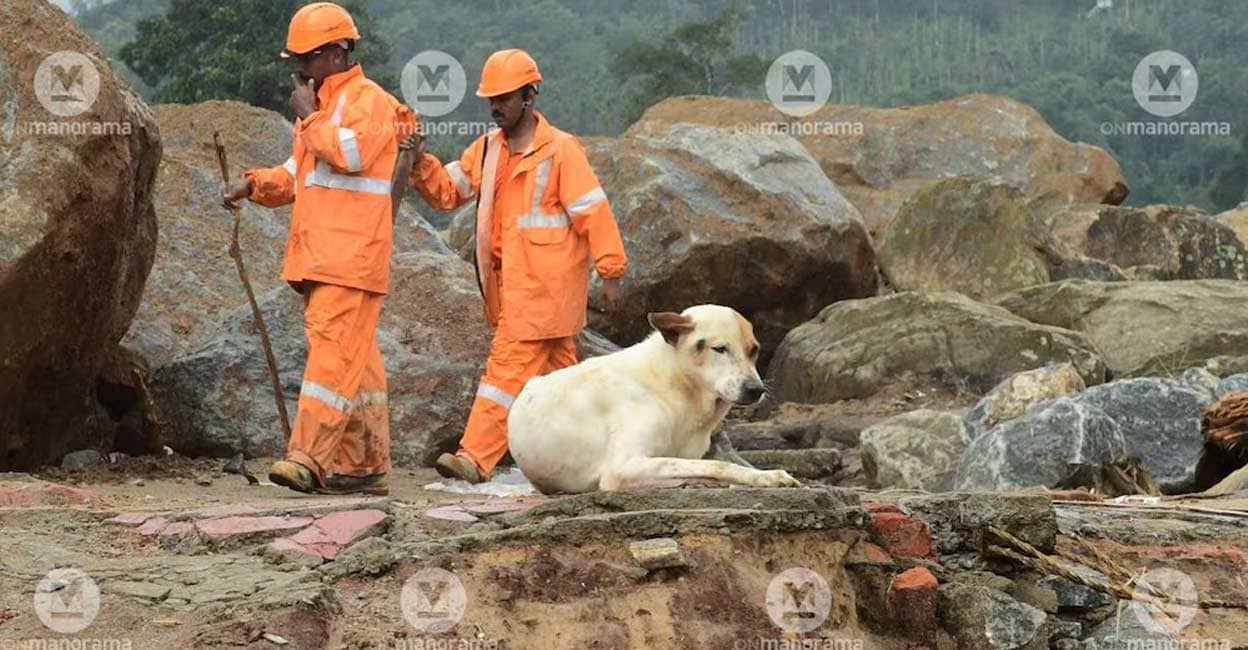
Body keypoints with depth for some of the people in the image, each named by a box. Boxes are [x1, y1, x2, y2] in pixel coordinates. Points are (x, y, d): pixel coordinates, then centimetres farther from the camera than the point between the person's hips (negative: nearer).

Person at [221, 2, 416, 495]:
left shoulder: (368, 100, -6)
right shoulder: (321, 105, 23)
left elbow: (350, 153, -23)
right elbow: (299, 174, 30)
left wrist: (308, 116, -10)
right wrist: (257, 184, 12)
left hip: (351, 257, -9)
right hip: (318, 257, 9)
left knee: (334, 353, -15)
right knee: (356, 361, 9)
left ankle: (310, 458, -23)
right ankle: (366, 467, 11)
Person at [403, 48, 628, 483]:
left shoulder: (560, 150, -10)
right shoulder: (488, 148, 11)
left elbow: (593, 211, -11)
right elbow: (447, 190, 13)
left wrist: (610, 271, -12)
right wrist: (421, 162, -6)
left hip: (544, 286, -8)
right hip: (507, 284, 8)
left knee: (508, 367, -12)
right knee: (556, 370, 16)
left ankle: (476, 458, -16)